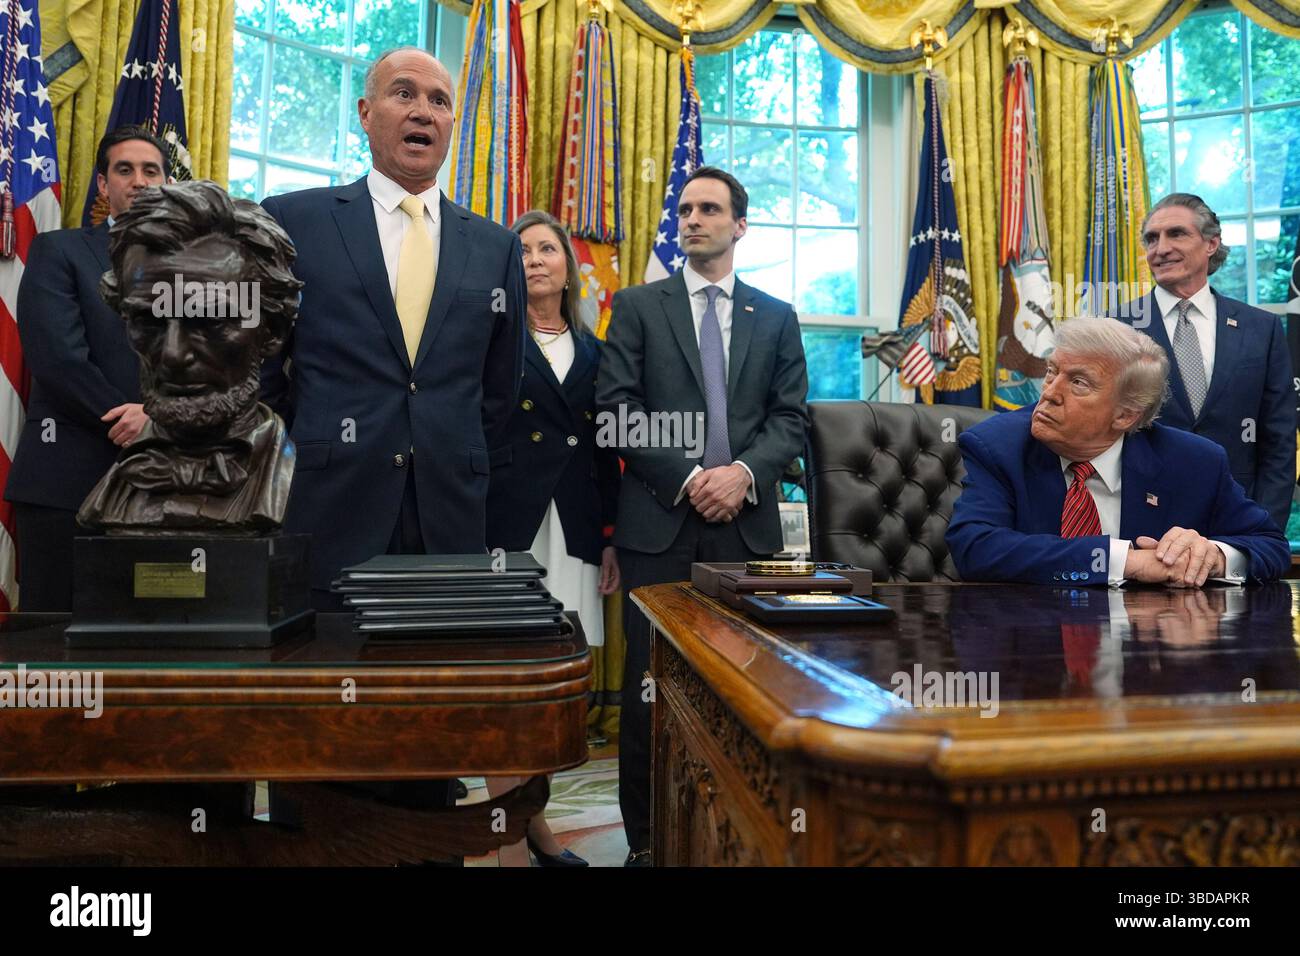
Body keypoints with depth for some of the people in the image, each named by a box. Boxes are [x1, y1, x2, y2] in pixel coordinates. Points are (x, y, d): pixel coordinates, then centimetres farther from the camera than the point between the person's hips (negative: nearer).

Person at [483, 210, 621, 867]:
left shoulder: (591, 350, 16)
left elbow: (605, 451, 14)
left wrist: (610, 537, 7)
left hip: (574, 528, 4)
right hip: (508, 522, -4)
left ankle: (531, 813, 25)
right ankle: (510, 840, 10)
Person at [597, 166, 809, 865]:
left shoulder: (776, 317, 15)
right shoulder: (637, 306, 8)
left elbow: (790, 418, 8)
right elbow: (617, 409, -1)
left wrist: (743, 472, -11)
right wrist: (687, 478, -11)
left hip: (746, 521, 2)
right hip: (658, 521, -1)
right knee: (650, 684, 2)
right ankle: (645, 838, 16)